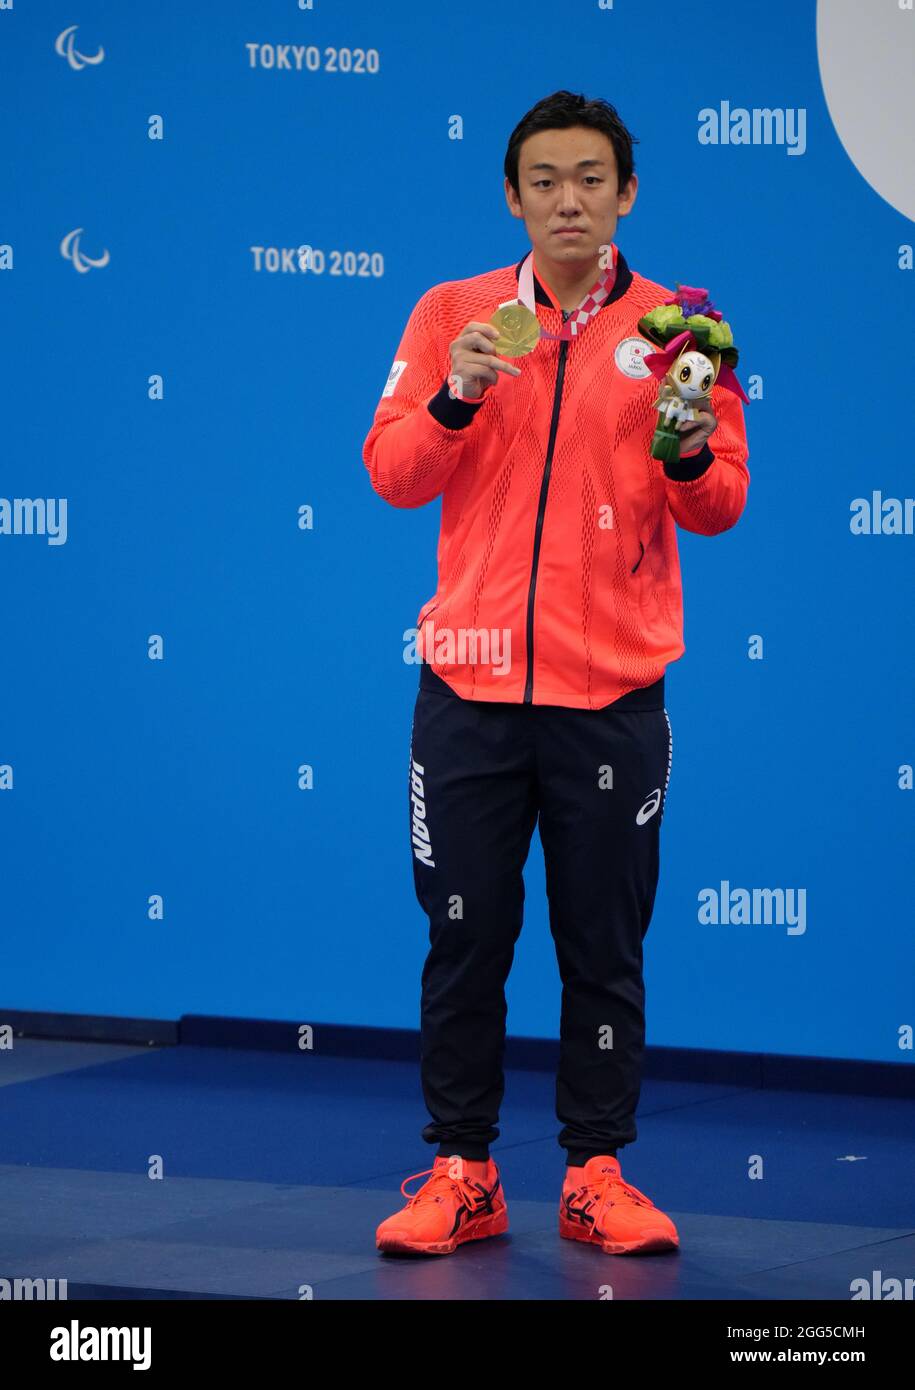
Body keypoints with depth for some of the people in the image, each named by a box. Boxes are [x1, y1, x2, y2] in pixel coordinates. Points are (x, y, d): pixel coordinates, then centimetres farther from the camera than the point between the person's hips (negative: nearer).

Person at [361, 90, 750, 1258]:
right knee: (463, 937, 3)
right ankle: (461, 1173, 11)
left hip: (611, 691, 0)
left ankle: (597, 1174, 11)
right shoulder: (453, 313, 5)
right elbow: (391, 473, 0)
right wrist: (457, 398, -17)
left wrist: (690, 459, -18)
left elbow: (719, 506, 3)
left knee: (605, 944, 3)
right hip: (470, 685, 0)